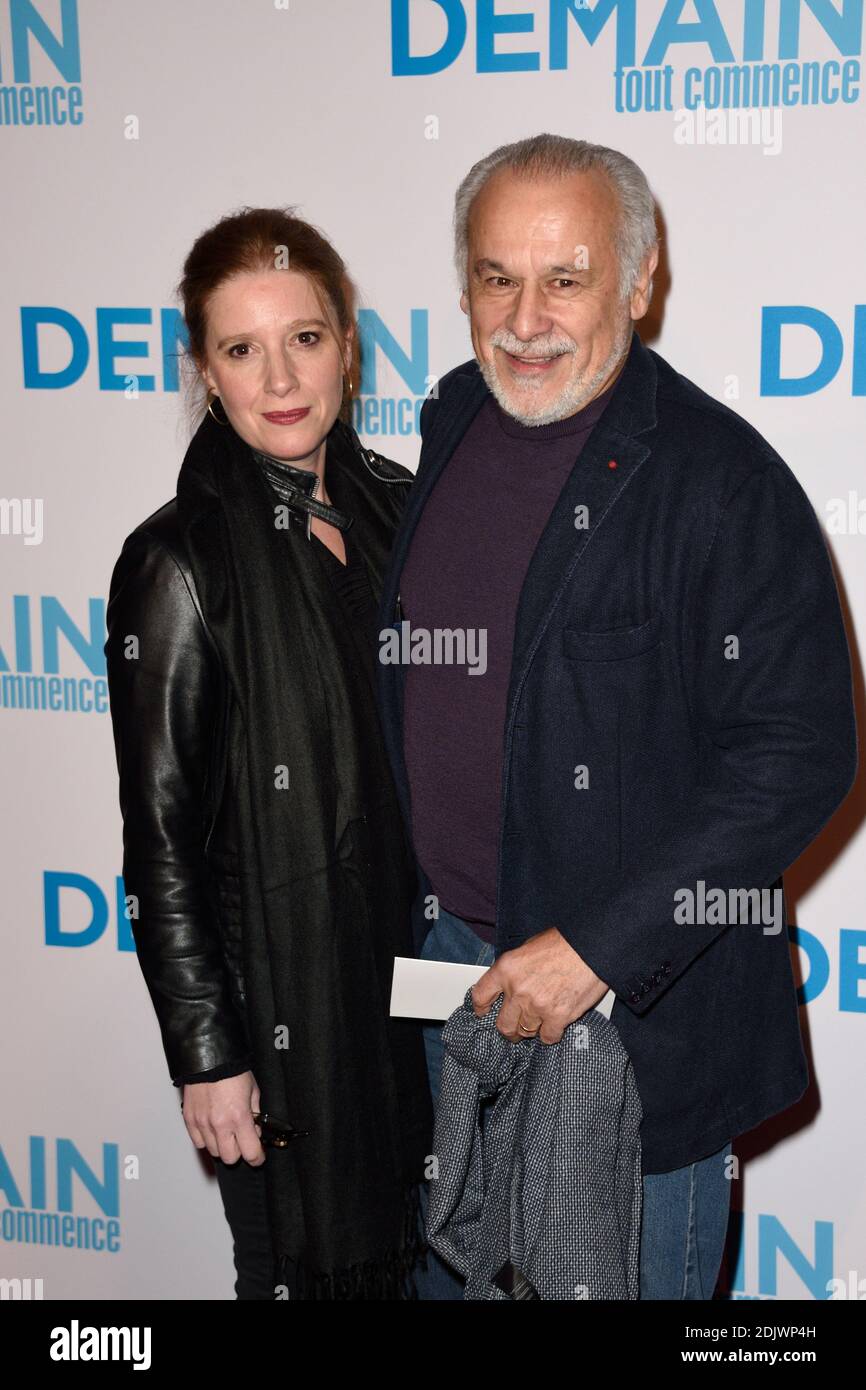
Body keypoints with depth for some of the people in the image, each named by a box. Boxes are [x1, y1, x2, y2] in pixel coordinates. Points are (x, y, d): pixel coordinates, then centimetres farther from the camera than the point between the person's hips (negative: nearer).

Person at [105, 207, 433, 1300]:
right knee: (310, 1263, 13)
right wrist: (205, 1052, -13)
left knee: (409, 1250, 21)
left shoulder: (395, 505, 1)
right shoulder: (179, 563, -17)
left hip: (417, 962, 6)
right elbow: (161, 840, -14)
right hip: (280, 992, -5)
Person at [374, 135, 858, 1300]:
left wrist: (598, 944, -22)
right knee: (454, 1267, 23)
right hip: (451, 950, 6)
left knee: (632, 1274, 15)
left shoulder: (720, 479, -18)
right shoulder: (451, 427, 3)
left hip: (643, 994, -6)